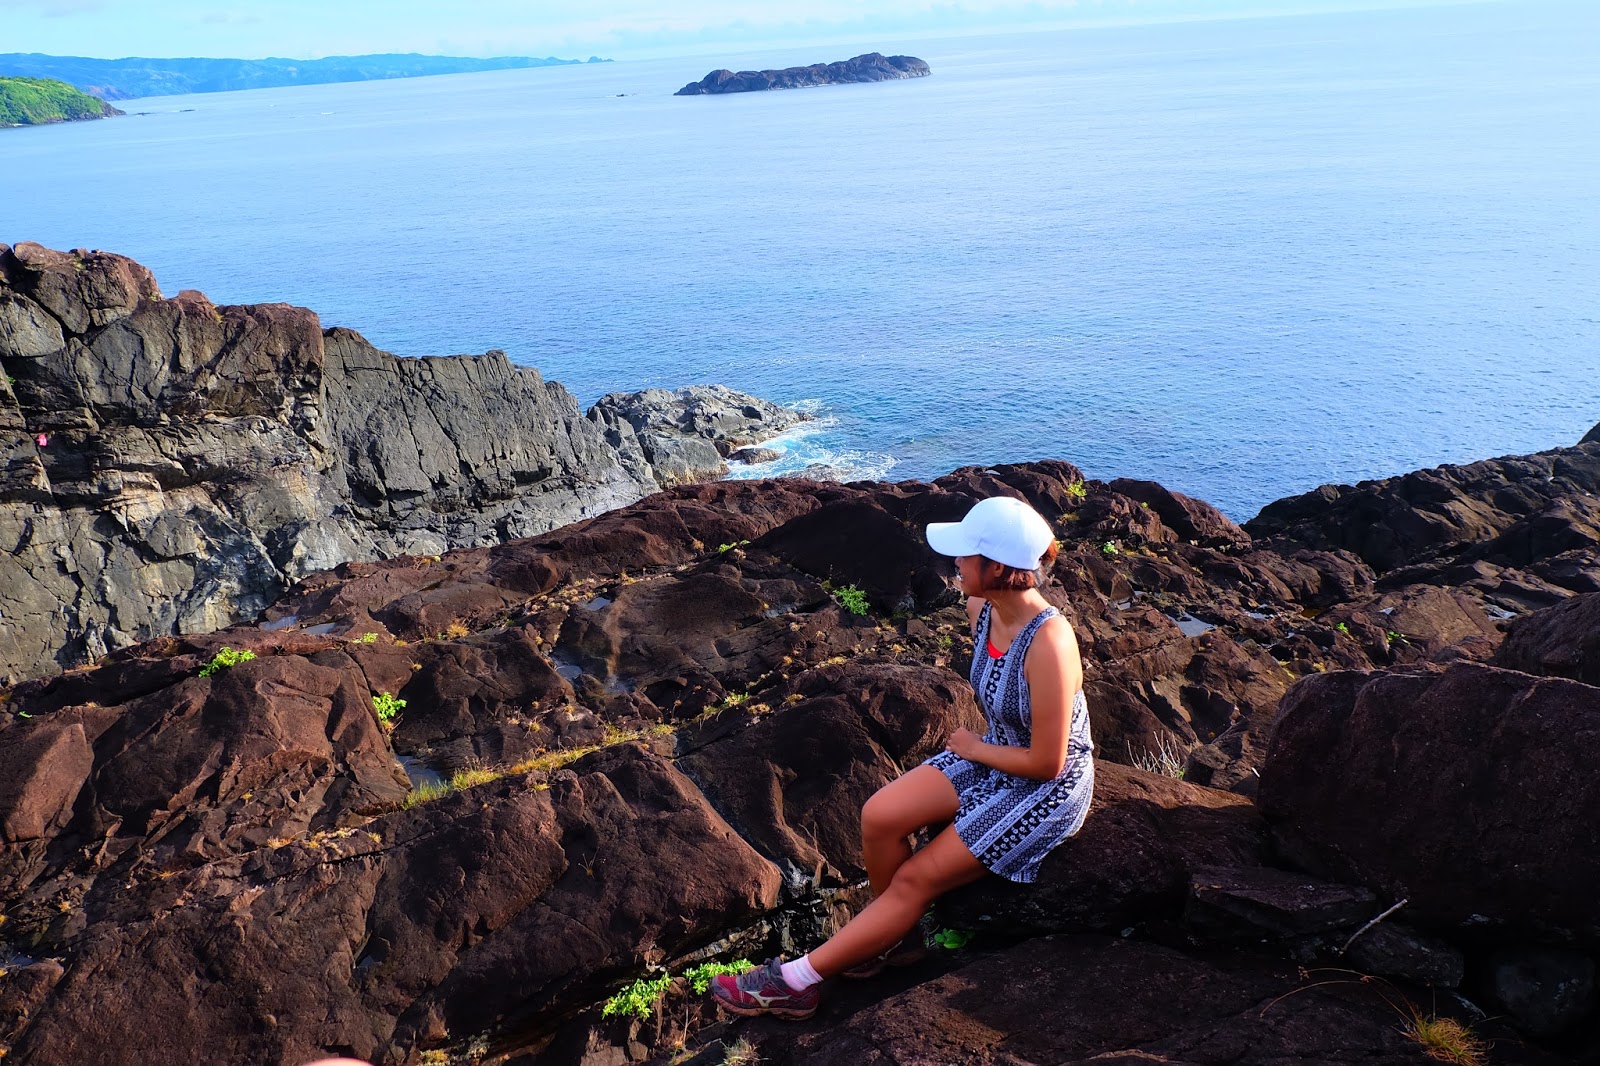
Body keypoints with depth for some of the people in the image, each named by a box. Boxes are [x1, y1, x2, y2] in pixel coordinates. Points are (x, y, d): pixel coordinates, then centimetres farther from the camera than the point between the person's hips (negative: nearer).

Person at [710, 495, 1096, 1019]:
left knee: (916, 879, -10)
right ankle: (896, 937, 11)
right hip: (994, 754, 7)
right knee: (879, 817, -13)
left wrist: (974, 748, -11)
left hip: (1049, 788, -7)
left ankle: (794, 980, -2)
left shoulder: (1048, 645, -33)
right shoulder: (981, 608, -8)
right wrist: (976, 744, 5)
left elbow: (1047, 762, -25)